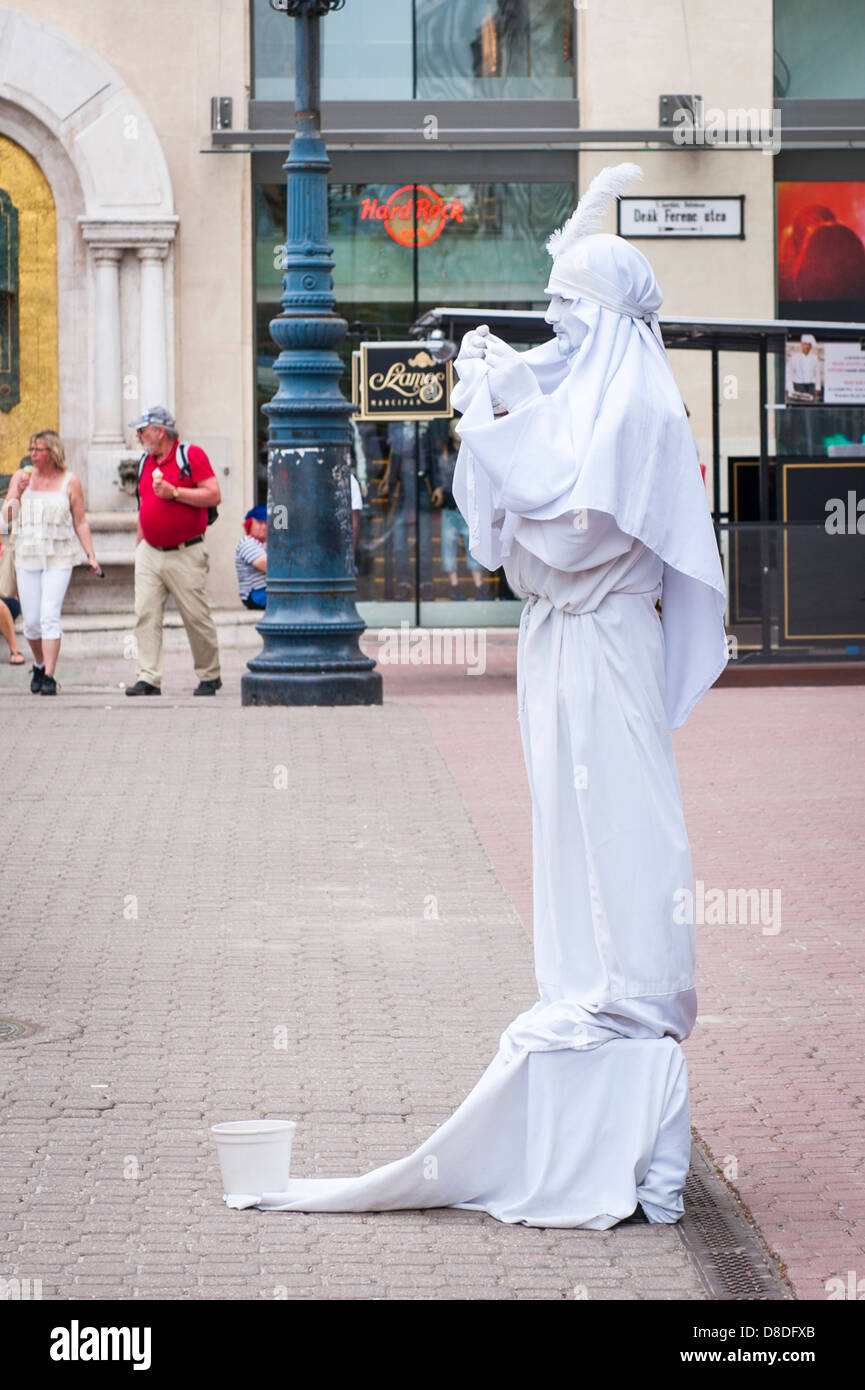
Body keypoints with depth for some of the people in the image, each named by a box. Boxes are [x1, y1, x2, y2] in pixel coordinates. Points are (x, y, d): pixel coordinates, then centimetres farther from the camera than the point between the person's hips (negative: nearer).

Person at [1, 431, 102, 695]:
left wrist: (90, 556, -1)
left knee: (50, 616, -14)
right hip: (27, 557, 3)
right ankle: (39, 665, 29)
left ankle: (49, 676, -13)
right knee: (31, 621, 4)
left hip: (59, 557, -3)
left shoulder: (70, 482, 1)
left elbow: (80, 522, 4)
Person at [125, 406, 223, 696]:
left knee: (196, 618, 0)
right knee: (145, 615, -5)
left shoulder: (191, 455, -6)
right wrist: (138, 546, 20)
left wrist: (174, 492, -18)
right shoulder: (146, 461, 15)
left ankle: (209, 677, 14)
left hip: (185, 555, -6)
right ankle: (148, 678, -6)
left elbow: (214, 496, -13)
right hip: (150, 553, 6)